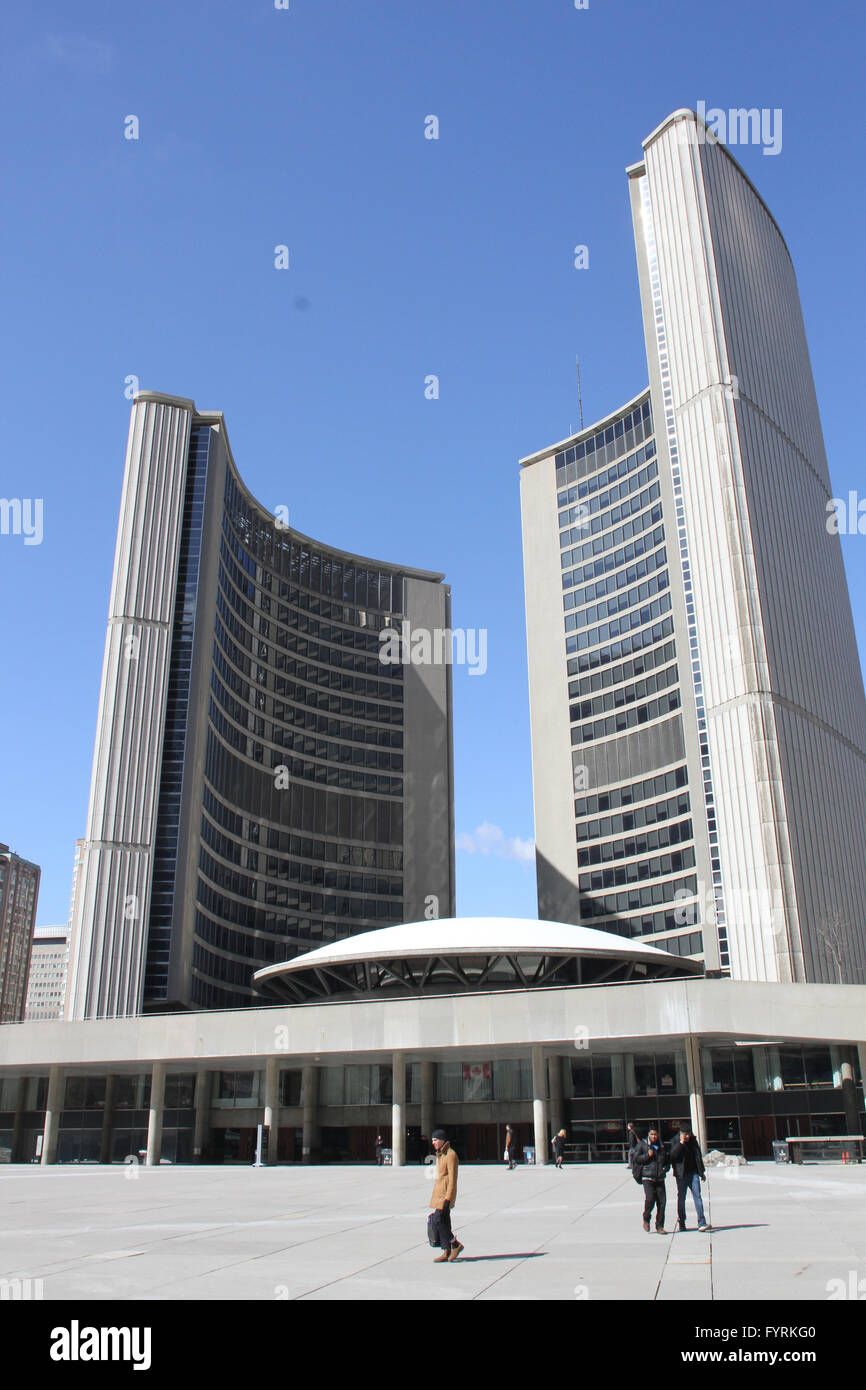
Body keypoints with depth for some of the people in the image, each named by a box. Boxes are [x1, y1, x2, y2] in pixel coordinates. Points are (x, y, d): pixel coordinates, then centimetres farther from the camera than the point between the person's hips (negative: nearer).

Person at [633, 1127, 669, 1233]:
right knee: (650, 1199, -18)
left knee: (662, 1202, -2)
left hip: (660, 1178, 4)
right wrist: (647, 1155, -11)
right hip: (647, 1177, -4)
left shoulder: (661, 1146, 15)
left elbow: (667, 1160, 28)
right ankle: (646, 1219, 9)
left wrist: (666, 1167, 7)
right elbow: (636, 1159, 0)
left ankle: (660, 1226, 9)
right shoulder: (642, 1145, 2)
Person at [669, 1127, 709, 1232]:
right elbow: (672, 1155, -17)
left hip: (693, 1173, 2)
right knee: (681, 1198, 5)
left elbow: (699, 1157, 19)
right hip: (681, 1175, -2)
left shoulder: (693, 1141, 8)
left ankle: (701, 1223, -12)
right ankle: (681, 1223, 17)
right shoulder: (676, 1142, -3)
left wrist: (702, 1172, 20)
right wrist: (681, 1143, -21)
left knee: (697, 1196, -8)